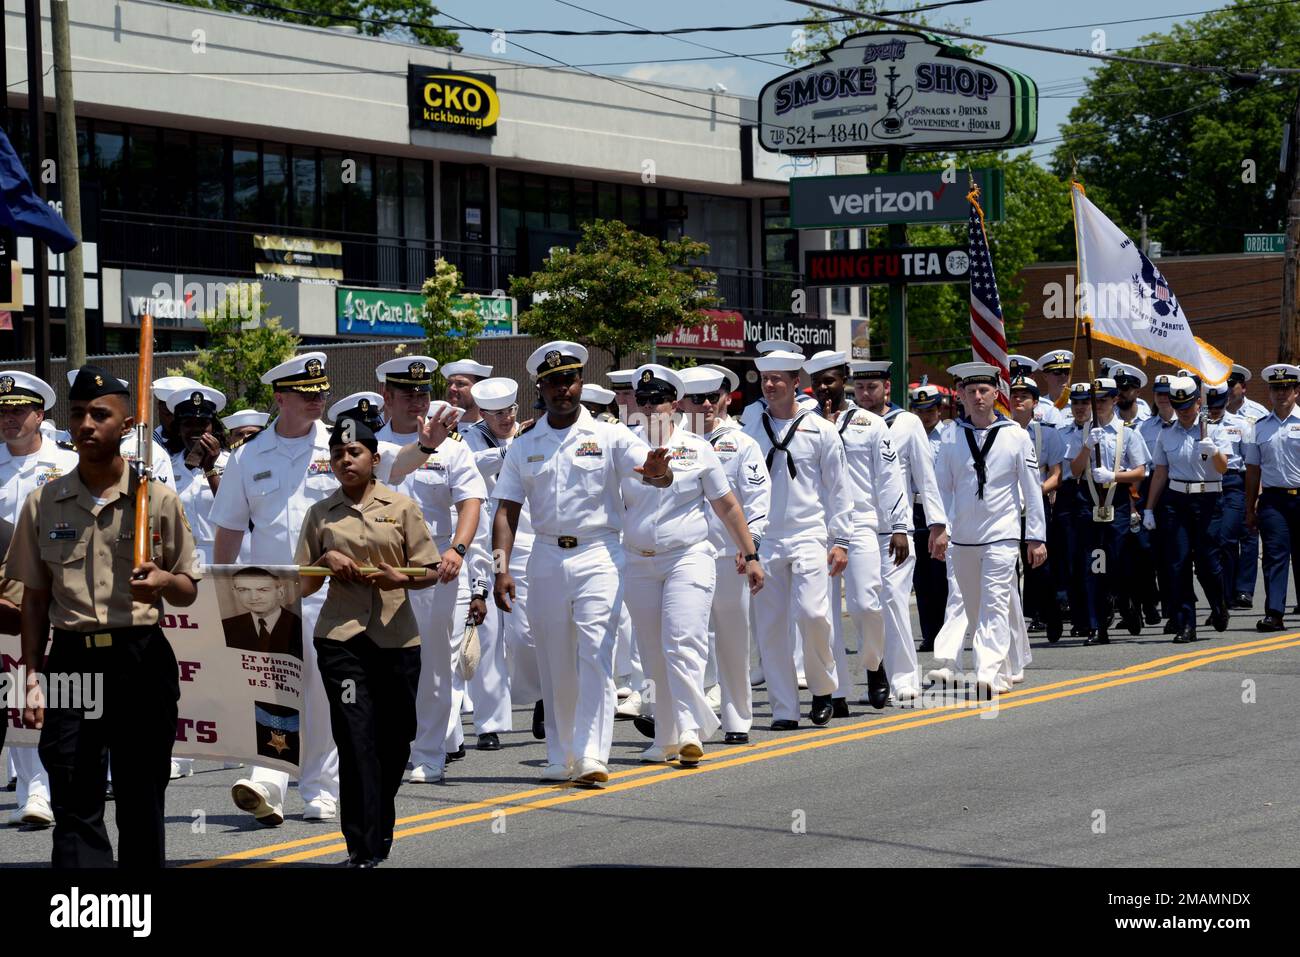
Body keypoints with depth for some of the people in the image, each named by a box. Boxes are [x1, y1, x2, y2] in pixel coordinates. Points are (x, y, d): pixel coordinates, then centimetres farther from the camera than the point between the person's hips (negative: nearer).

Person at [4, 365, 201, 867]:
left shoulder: (158, 500, 3)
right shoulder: (43, 504, 7)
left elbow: (189, 590, 8)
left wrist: (163, 582, -14)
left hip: (142, 660, -1)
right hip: (71, 661, 1)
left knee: (141, 802, 5)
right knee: (74, 807, -5)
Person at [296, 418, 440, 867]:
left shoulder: (401, 507, 6)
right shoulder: (320, 514, 9)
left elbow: (429, 571, 6)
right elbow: (304, 585, 13)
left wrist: (402, 578, -14)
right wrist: (325, 561, -7)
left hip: (397, 637, 1)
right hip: (341, 639, 0)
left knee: (394, 738, 6)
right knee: (356, 738, -10)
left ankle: (380, 829, 28)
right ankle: (364, 849, -12)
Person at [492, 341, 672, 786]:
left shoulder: (608, 437, 1)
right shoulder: (524, 446, 9)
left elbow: (661, 477, -12)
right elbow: (507, 511, 8)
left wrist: (657, 470, -37)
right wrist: (502, 567, -4)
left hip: (598, 555, -3)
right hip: (546, 557, 3)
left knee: (595, 657, -13)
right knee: (556, 664, 9)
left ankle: (591, 757, -18)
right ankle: (561, 758, 19)